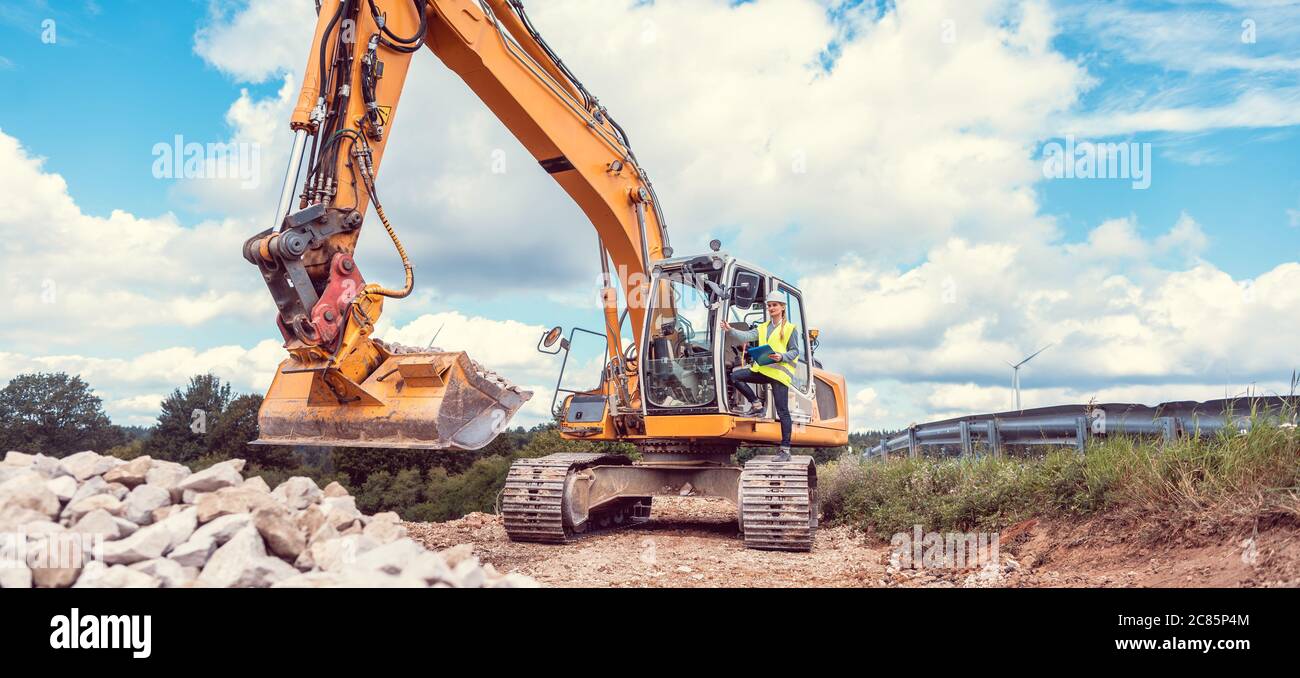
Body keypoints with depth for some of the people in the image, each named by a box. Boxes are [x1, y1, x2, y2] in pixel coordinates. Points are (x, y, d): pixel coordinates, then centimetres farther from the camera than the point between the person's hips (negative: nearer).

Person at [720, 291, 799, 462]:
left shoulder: (791, 328, 3)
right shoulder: (763, 328, 17)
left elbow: (794, 352, -1)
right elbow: (747, 336, 1)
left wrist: (781, 357, -20)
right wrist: (730, 330, -14)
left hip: (780, 371, -6)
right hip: (762, 369, 6)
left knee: (782, 411, -7)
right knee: (734, 376, -8)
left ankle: (785, 450, -4)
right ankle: (756, 405, 4)